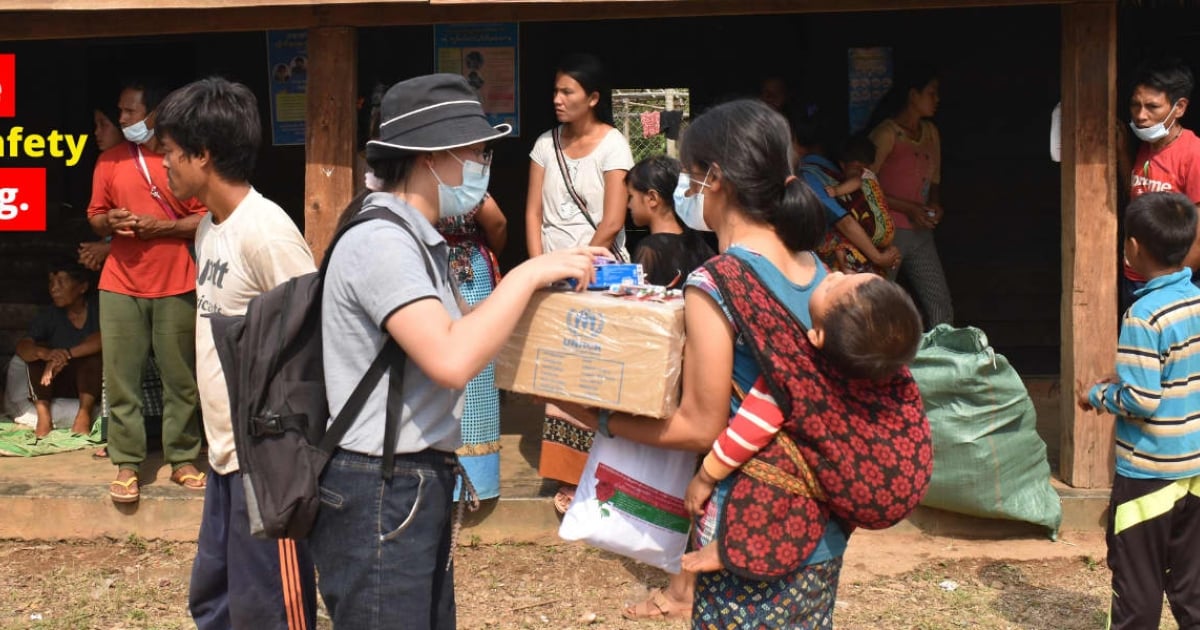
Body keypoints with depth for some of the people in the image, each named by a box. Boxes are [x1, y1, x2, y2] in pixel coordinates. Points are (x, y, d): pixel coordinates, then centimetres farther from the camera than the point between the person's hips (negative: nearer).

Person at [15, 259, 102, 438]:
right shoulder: (48, 315, 0)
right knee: (37, 351, -16)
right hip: (59, 386, 3)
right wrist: (45, 353, -40)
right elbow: (22, 346, -17)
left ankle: (85, 412, -33)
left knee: (94, 349, -27)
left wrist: (68, 354, -40)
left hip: (94, 382, -3)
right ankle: (43, 415, -27)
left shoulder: (98, 309, -8)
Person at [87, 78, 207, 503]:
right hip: (120, 285, 3)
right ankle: (126, 464, 9)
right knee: (120, 378, 1)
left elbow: (207, 218, -2)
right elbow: (95, 217, 15)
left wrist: (162, 226, -14)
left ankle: (182, 460, 14)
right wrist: (109, 221, -8)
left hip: (176, 285, -2)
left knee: (180, 377, 3)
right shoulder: (110, 161, 8)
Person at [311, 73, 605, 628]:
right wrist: (528, 274, -20)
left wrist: (550, 276, 8)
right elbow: (451, 360, -30)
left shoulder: (413, 239, 15)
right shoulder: (381, 241, -19)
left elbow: (448, 340, 16)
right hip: (379, 497, -10)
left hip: (415, 486, 10)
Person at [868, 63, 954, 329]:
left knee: (941, 307, 1)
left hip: (920, 233, 7)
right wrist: (909, 208, -14)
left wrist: (935, 205, 4)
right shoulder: (887, 133, -8)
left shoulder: (931, 132, 15)